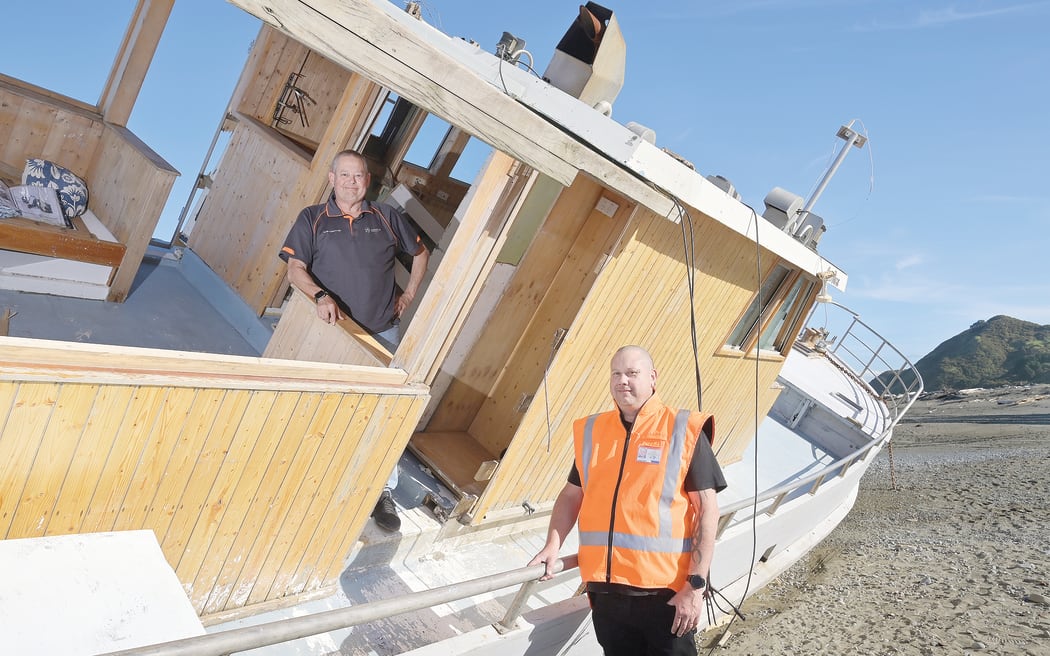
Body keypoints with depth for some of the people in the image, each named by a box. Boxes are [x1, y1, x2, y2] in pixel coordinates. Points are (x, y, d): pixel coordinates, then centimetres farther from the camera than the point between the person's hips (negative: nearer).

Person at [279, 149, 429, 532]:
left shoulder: (387, 218, 7)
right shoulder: (312, 219, 3)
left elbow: (420, 253, 21)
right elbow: (295, 268, -6)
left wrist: (409, 294, 10)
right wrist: (321, 296, -24)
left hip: (382, 332, 1)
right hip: (332, 330, -1)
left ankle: (384, 492, 8)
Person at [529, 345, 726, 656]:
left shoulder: (684, 431, -6)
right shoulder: (591, 431, 7)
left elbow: (707, 508, -7)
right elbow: (571, 495, 15)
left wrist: (696, 585, -12)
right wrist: (553, 545, 0)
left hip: (666, 590, -4)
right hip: (606, 589, 4)